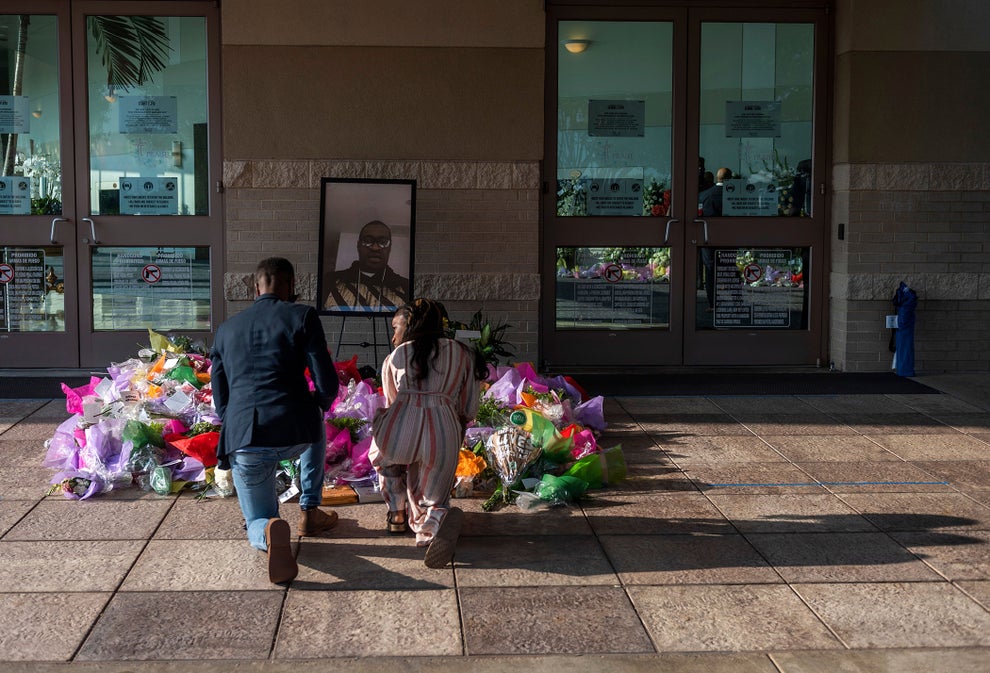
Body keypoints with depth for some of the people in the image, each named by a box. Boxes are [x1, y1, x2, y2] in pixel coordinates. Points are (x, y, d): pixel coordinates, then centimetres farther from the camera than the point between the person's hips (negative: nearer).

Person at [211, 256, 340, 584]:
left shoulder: (225, 329, 18)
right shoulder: (302, 316, 4)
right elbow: (327, 384, 0)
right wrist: (319, 404, 23)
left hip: (242, 441, 2)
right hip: (294, 434, -2)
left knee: (257, 524, 21)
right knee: (316, 427, 37)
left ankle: (268, 532, -17)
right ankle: (309, 512, 32)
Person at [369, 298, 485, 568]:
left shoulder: (395, 357, 21)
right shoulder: (462, 354, 24)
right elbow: (469, 410, 23)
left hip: (400, 429, 0)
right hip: (444, 432, 0)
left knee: (380, 453, 36)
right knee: (428, 502, 15)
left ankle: (396, 512, 24)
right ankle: (439, 519, -21)